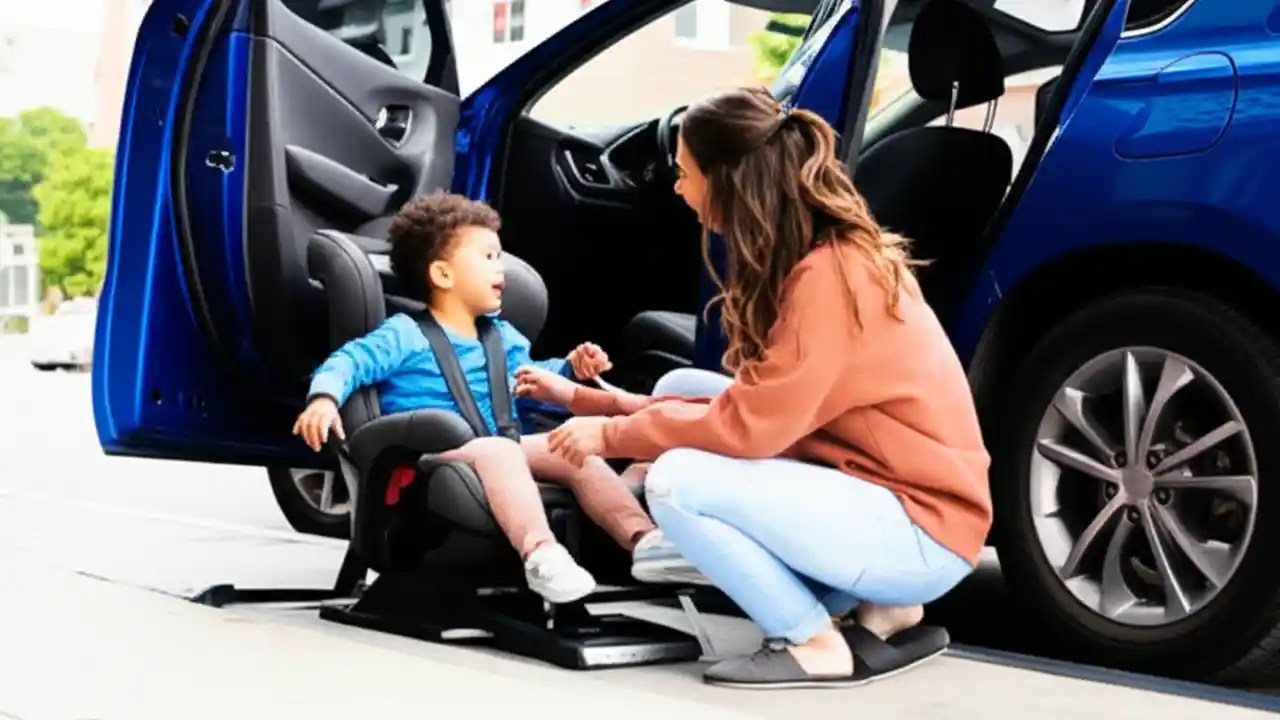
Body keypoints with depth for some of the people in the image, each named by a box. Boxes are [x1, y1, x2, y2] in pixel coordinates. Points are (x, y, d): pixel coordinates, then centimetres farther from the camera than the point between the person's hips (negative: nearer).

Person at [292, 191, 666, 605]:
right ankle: (539, 552, -60)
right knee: (498, 450, -39)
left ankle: (643, 538, -31)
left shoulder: (503, 339, 24)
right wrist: (324, 398, -27)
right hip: (432, 453, -7)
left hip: (499, 450, 7)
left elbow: (532, 379, 36)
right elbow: (349, 362, -7)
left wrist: (570, 370, 16)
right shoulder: (406, 336, 2)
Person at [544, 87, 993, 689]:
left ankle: (814, 644, -4)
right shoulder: (814, 259, 10)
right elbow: (758, 407, 11)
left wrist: (613, 434, -10)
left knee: (676, 481, -20)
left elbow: (752, 426, -23)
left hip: (921, 530, -10)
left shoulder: (829, 274, -20)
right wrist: (619, 408, 9)